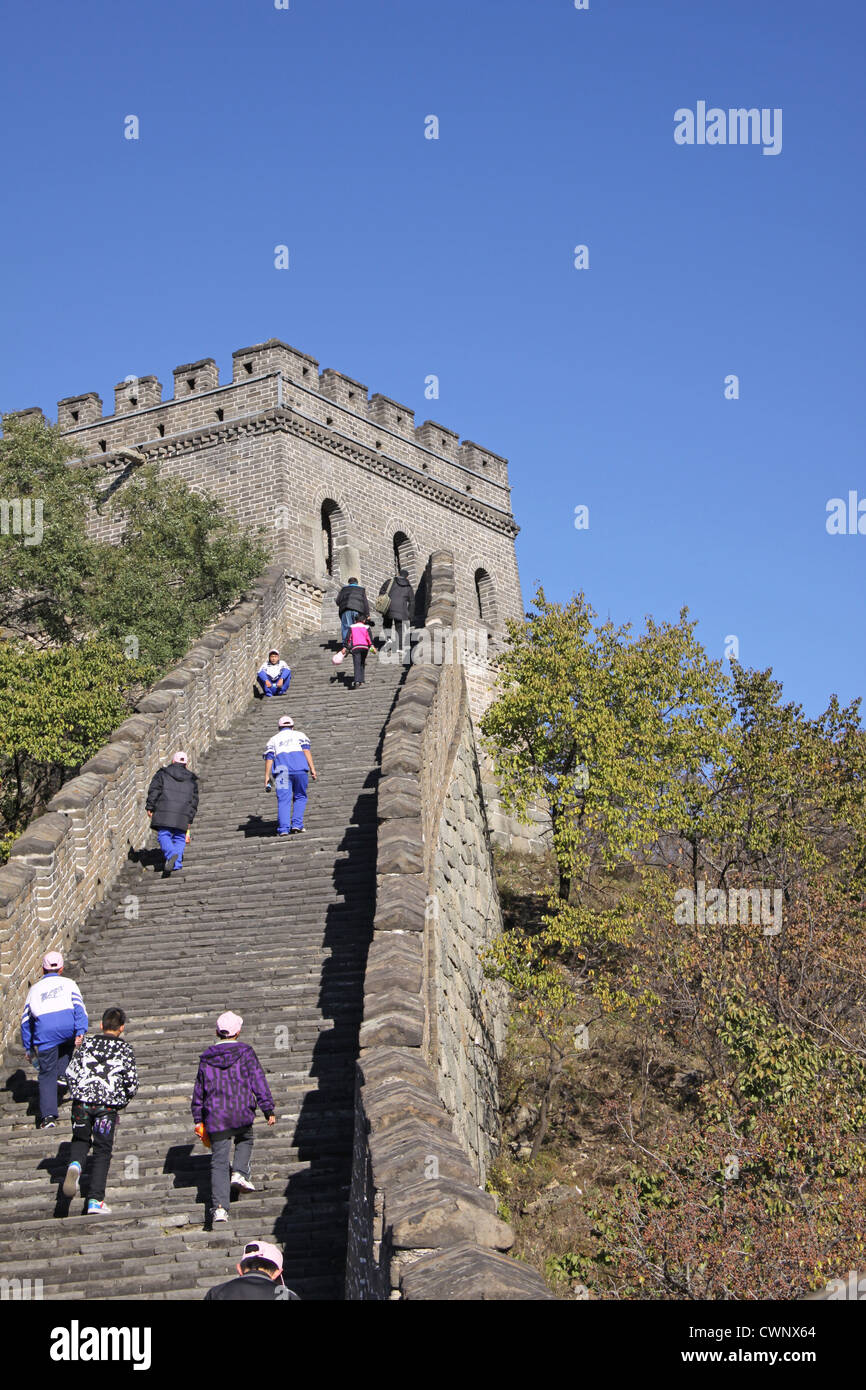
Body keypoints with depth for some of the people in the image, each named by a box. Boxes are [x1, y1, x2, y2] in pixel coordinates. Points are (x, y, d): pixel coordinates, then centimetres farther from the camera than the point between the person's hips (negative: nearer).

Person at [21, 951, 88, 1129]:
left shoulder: (34, 989, 26)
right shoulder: (68, 984, 19)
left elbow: (25, 1021, 26)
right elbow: (79, 1008, 3)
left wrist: (28, 1048, 32)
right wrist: (81, 1032, -6)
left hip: (45, 1034, 1)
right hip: (67, 1026, 0)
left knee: (47, 1074, 5)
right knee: (70, 1040, 36)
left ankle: (48, 1116, -6)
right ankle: (63, 1072, 14)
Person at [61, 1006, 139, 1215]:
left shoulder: (87, 1043, 7)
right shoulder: (125, 1049, 3)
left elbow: (71, 1072, 5)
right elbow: (132, 1082, 0)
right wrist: (122, 1102, 18)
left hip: (82, 1101, 2)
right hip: (108, 1105, -2)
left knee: (80, 1139, 24)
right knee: (102, 1151, 7)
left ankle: (74, 1165, -9)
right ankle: (95, 1200, 2)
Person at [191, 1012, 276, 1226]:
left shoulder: (206, 1058, 7)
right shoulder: (245, 1052, -2)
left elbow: (199, 1090, 13)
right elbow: (258, 1082, -4)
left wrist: (198, 1120, 21)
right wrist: (268, 1109, 1)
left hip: (215, 1117, 1)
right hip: (242, 1114, -1)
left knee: (219, 1161, 3)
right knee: (245, 1140, 29)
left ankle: (219, 1206, -8)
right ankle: (240, 1172, 5)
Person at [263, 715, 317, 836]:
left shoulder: (274, 739, 24)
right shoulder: (299, 735, 21)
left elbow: (269, 758, 11)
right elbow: (306, 750, 5)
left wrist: (267, 777, 9)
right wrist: (312, 768, 0)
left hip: (282, 771, 1)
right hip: (300, 769, -1)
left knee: (283, 800, -3)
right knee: (300, 798, 12)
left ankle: (284, 829, -14)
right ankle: (297, 825, -1)